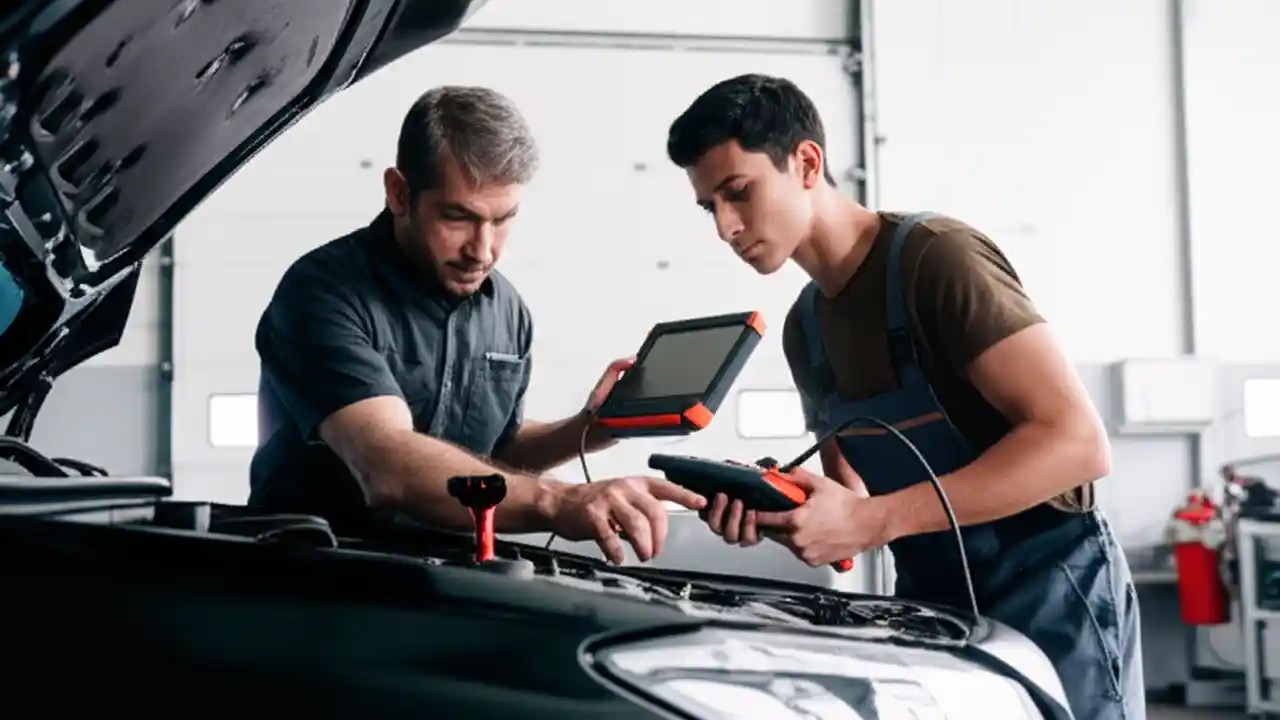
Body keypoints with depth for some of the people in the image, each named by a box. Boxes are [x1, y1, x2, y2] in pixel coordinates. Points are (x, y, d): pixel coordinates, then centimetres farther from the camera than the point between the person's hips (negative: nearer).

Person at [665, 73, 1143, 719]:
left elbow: (1077, 441, -24)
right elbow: (853, 495, 11)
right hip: (934, 609, 7)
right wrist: (770, 510, -12)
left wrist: (872, 522, -28)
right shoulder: (803, 328, 8)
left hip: (1047, 608, -7)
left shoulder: (938, 258, -17)